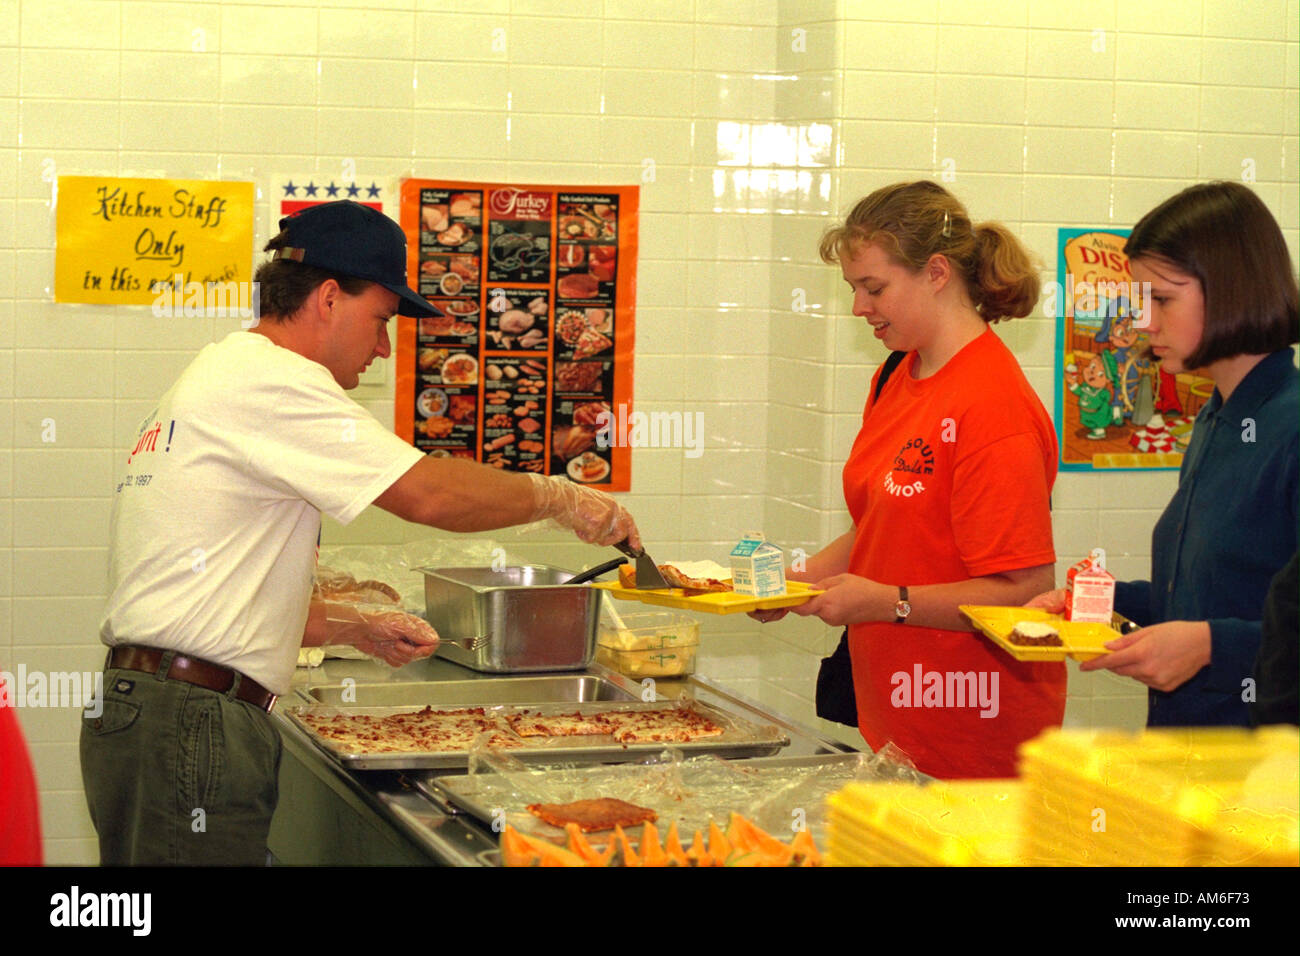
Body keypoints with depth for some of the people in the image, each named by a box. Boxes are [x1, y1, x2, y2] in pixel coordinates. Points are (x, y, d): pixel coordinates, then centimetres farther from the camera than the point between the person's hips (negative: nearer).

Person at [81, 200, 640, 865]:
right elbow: (431, 494, -16)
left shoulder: (220, 377, 23)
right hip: (189, 729, -11)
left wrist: (354, 627, 20)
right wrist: (560, 498, -2)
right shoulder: (269, 380, -10)